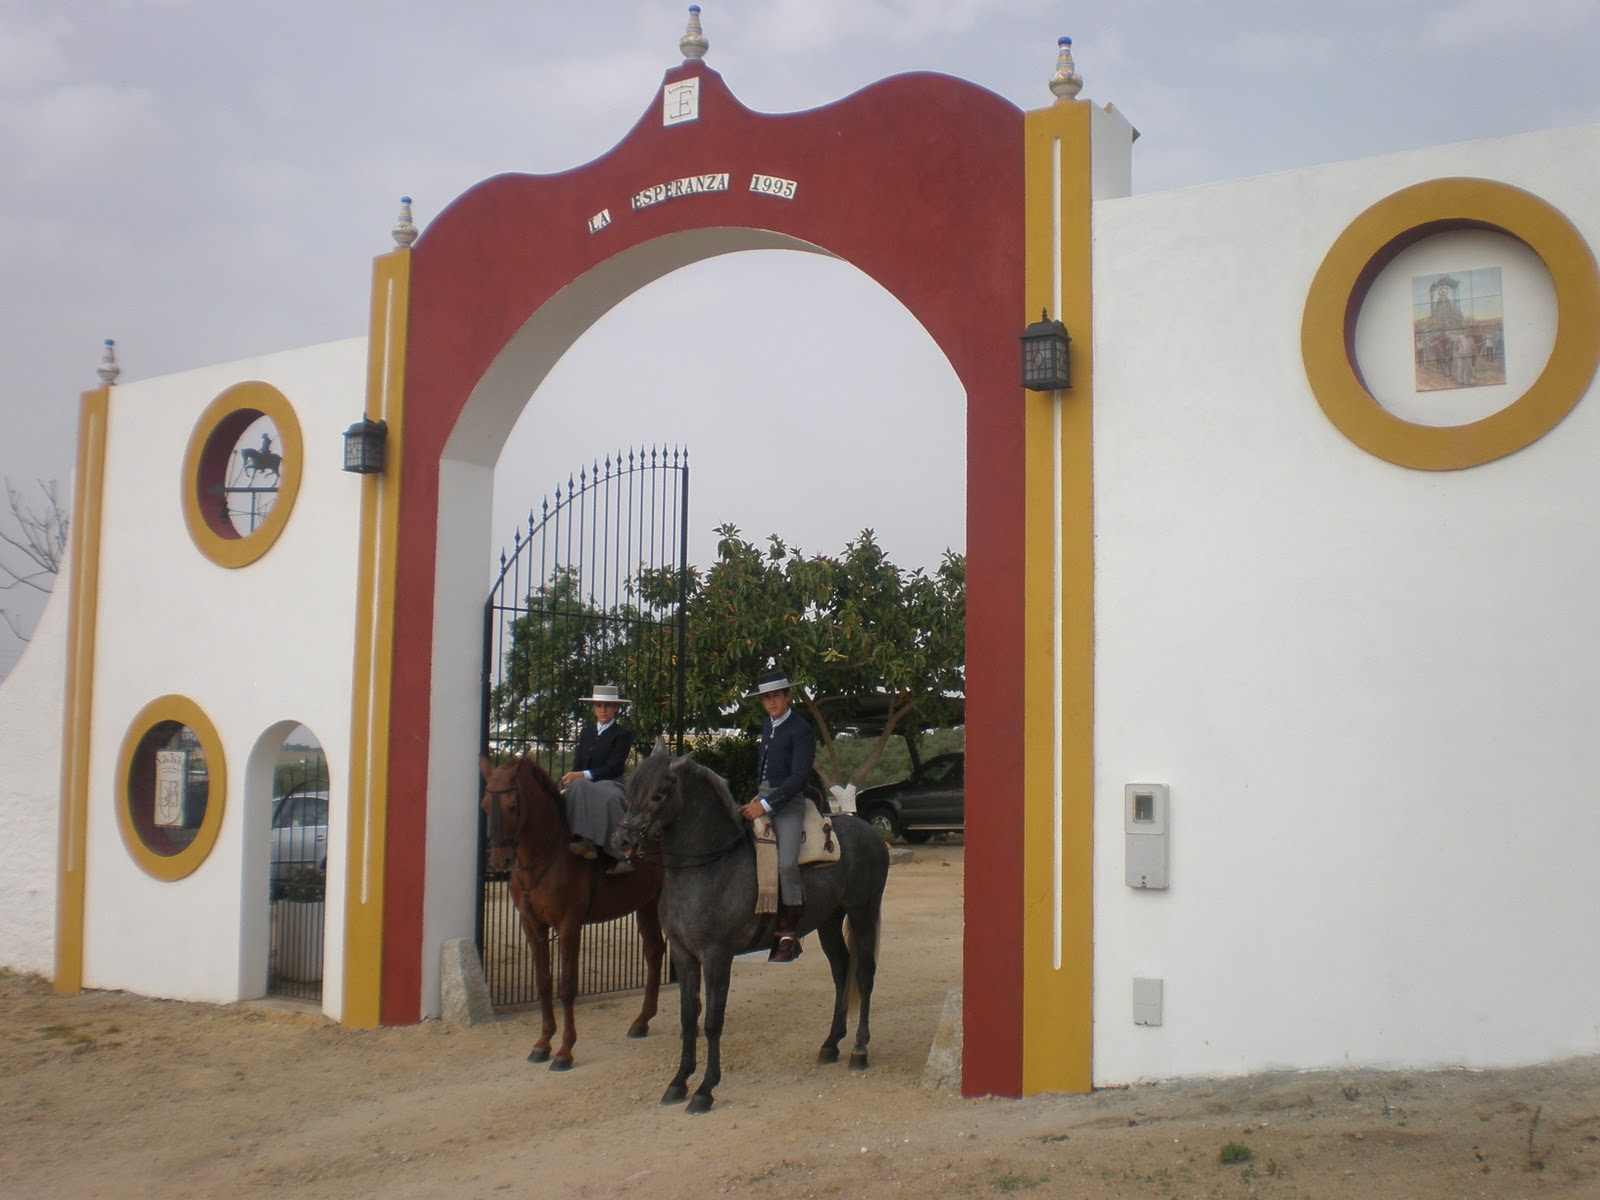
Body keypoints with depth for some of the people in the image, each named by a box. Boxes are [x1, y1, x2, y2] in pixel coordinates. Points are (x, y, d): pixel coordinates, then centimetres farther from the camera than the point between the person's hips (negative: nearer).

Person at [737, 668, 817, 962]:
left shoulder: (801, 730, -10)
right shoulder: (766, 726, 14)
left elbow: (798, 777, -18)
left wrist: (766, 805, -23)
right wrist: (758, 797, 13)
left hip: (788, 802, -8)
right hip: (763, 797, 8)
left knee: (787, 862, -23)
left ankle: (788, 935, -13)